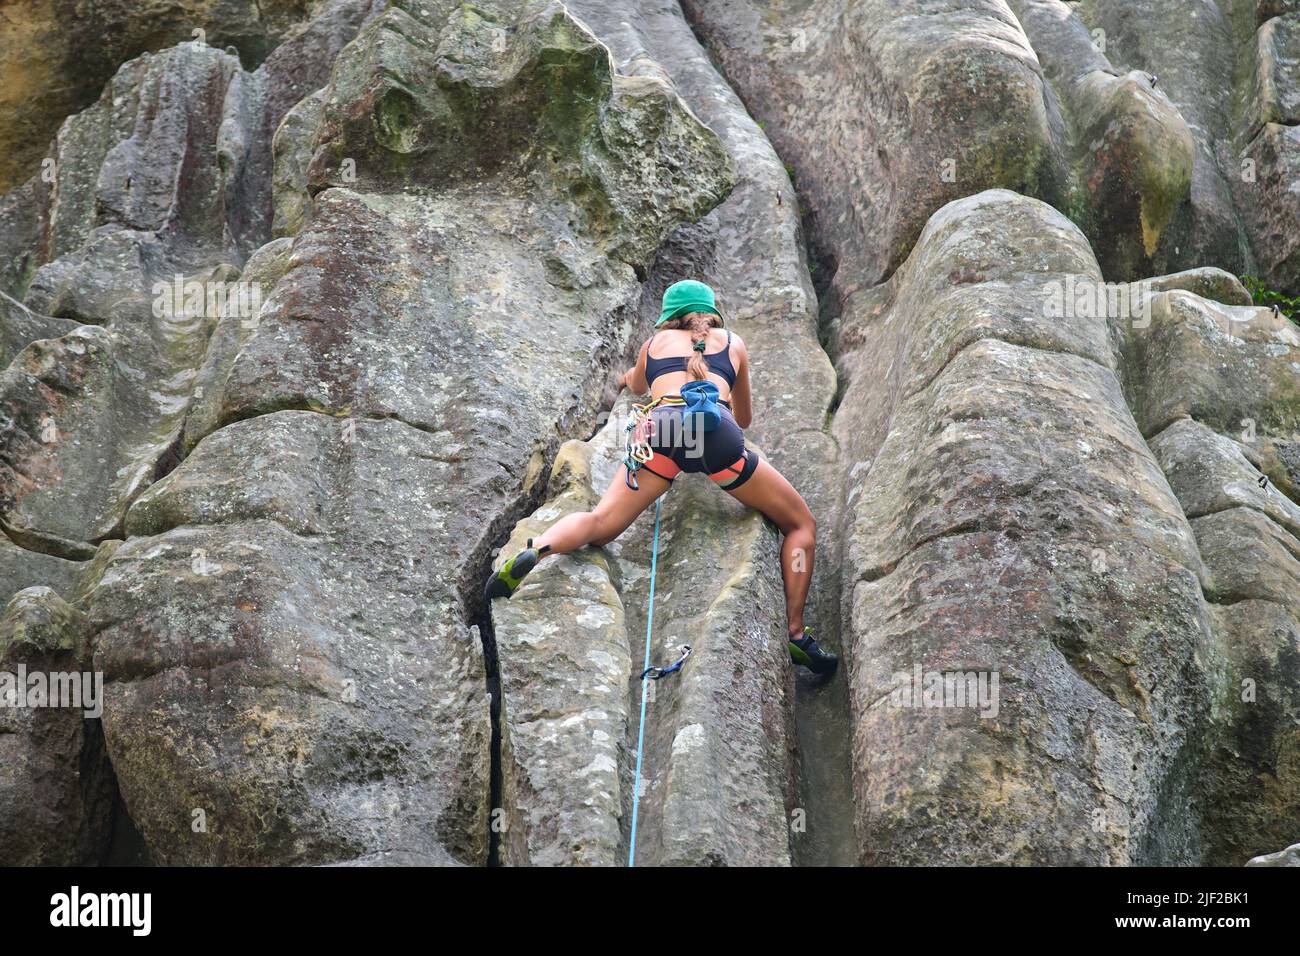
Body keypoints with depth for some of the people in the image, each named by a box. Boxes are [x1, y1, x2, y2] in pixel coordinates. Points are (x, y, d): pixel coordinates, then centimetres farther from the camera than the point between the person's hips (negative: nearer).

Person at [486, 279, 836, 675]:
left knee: (600, 524, 0)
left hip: (662, 424, 1)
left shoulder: (655, 342, 32)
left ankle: (536, 551, -32)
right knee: (801, 524, 13)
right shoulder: (733, 343, 31)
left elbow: (637, 386, 55)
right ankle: (796, 635, 0)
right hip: (717, 432, -1)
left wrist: (627, 377, 79)